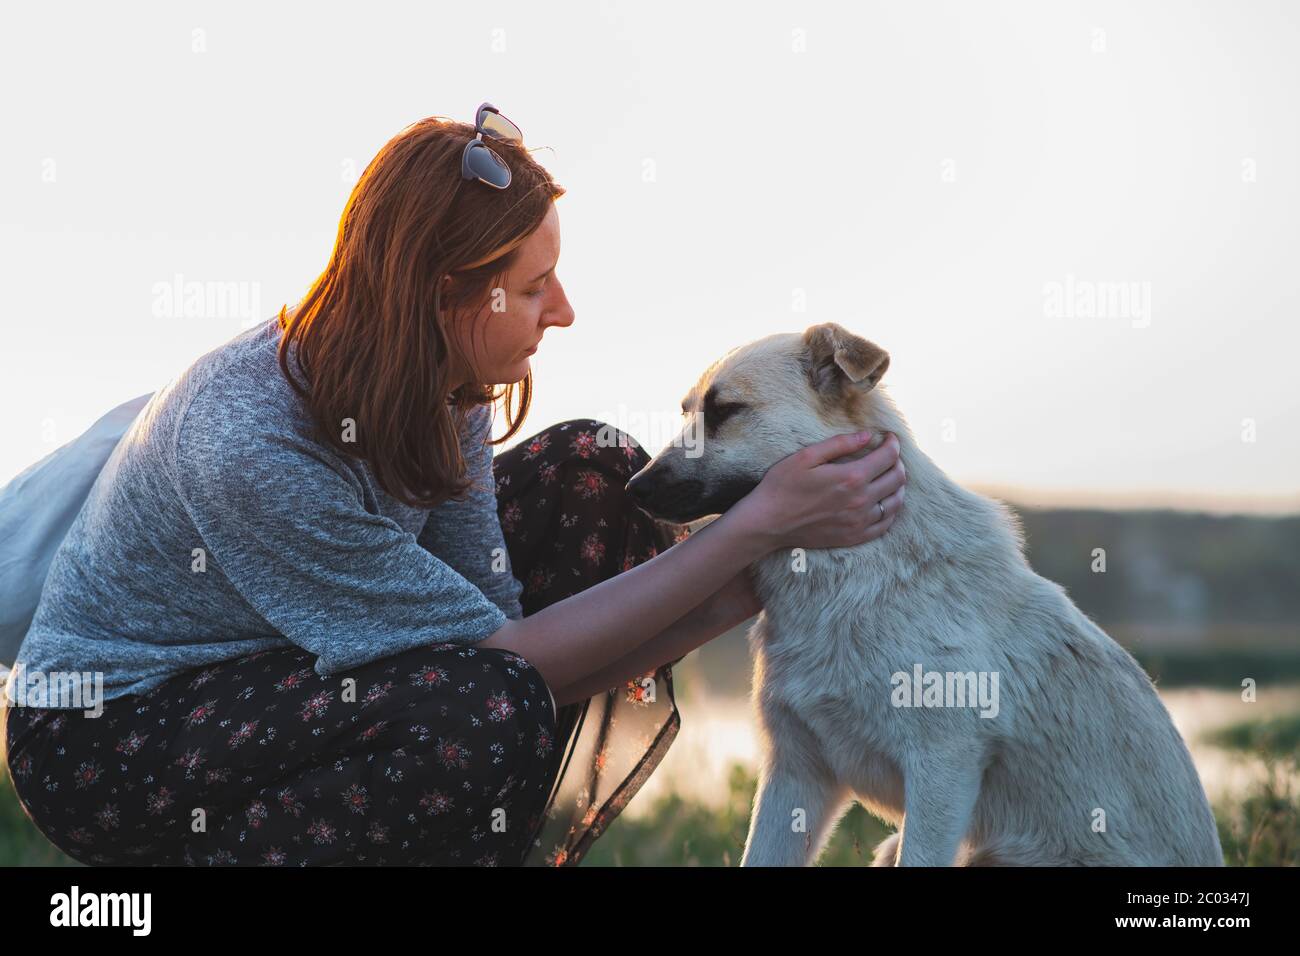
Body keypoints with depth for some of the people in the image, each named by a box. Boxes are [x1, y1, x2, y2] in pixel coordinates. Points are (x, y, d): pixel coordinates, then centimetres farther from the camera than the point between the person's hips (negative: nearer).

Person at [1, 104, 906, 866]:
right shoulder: (250, 450, -33)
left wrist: (751, 584, -18)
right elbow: (511, 656, -28)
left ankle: (529, 838, 6)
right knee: (482, 710, -36)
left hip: (276, 663, 8)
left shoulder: (434, 385, -10)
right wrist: (760, 525, -29)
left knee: (593, 473, -3)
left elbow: (489, 608, -11)